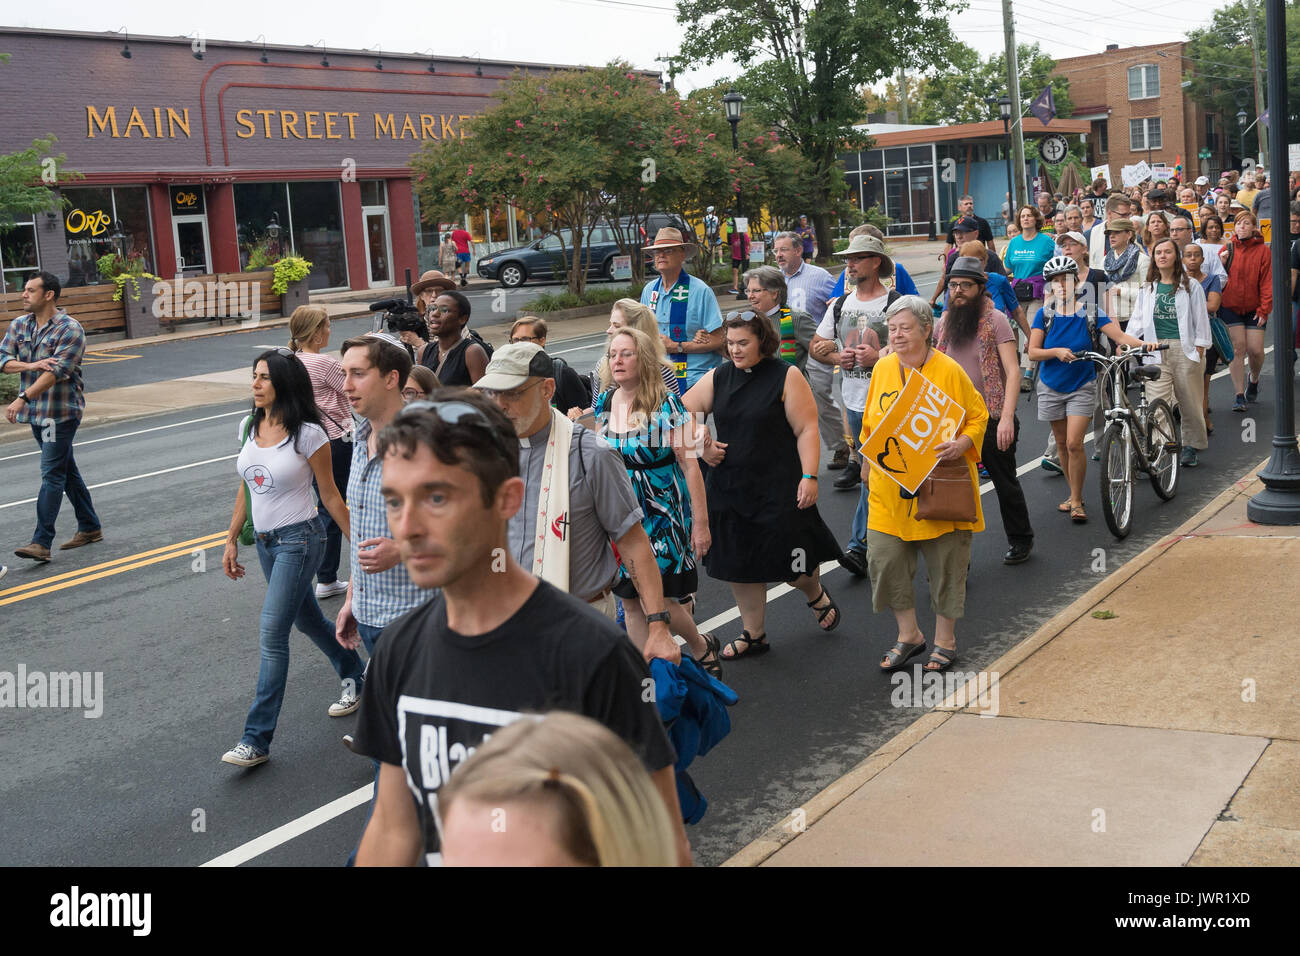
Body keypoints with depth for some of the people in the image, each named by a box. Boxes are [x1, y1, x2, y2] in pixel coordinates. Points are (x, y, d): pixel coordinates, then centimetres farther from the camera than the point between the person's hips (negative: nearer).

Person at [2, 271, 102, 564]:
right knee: (66, 469, 15)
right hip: (36, 411, 7)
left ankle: (41, 542, -13)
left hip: (61, 411, -7)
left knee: (52, 473, -10)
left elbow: (56, 372, -24)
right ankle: (90, 528, 27)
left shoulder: (70, 329, -14)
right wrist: (31, 365, -22)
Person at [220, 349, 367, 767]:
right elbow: (246, 489, 12)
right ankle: (354, 676, 47)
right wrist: (231, 541, 13)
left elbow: (330, 496, -8)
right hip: (265, 540, 7)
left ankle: (257, 740, -6)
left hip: (299, 540, -7)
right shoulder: (250, 426, 3)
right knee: (307, 619, 22)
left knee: (273, 634, -10)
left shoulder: (308, 434, -15)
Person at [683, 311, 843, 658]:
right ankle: (753, 634, 26)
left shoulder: (786, 377, -7)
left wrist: (809, 477, -16)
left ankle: (817, 595, 35)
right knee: (738, 563, 9)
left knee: (791, 562, 0)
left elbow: (807, 429, -9)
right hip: (729, 487, 5)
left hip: (778, 489, -4)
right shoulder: (718, 378, 5)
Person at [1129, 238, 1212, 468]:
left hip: (1184, 349, -2)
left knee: (1189, 401, 4)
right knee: (1156, 403, -8)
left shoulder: (1190, 286, 4)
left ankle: (1191, 446, 19)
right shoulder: (1147, 288, 13)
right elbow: (1138, 319, 13)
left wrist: (1200, 349, -4)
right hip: (1156, 350, 2)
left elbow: (1200, 319, 3)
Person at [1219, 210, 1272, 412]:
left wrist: (1264, 310, -8)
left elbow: (1267, 282, -3)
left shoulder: (1262, 250, 0)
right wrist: (1221, 263, -12)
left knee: (1256, 350, -3)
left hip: (1254, 309, 0)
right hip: (1230, 307, 1)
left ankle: (1254, 379, 30)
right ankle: (1240, 396, -1)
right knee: (1237, 348, -6)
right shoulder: (1227, 249, 4)